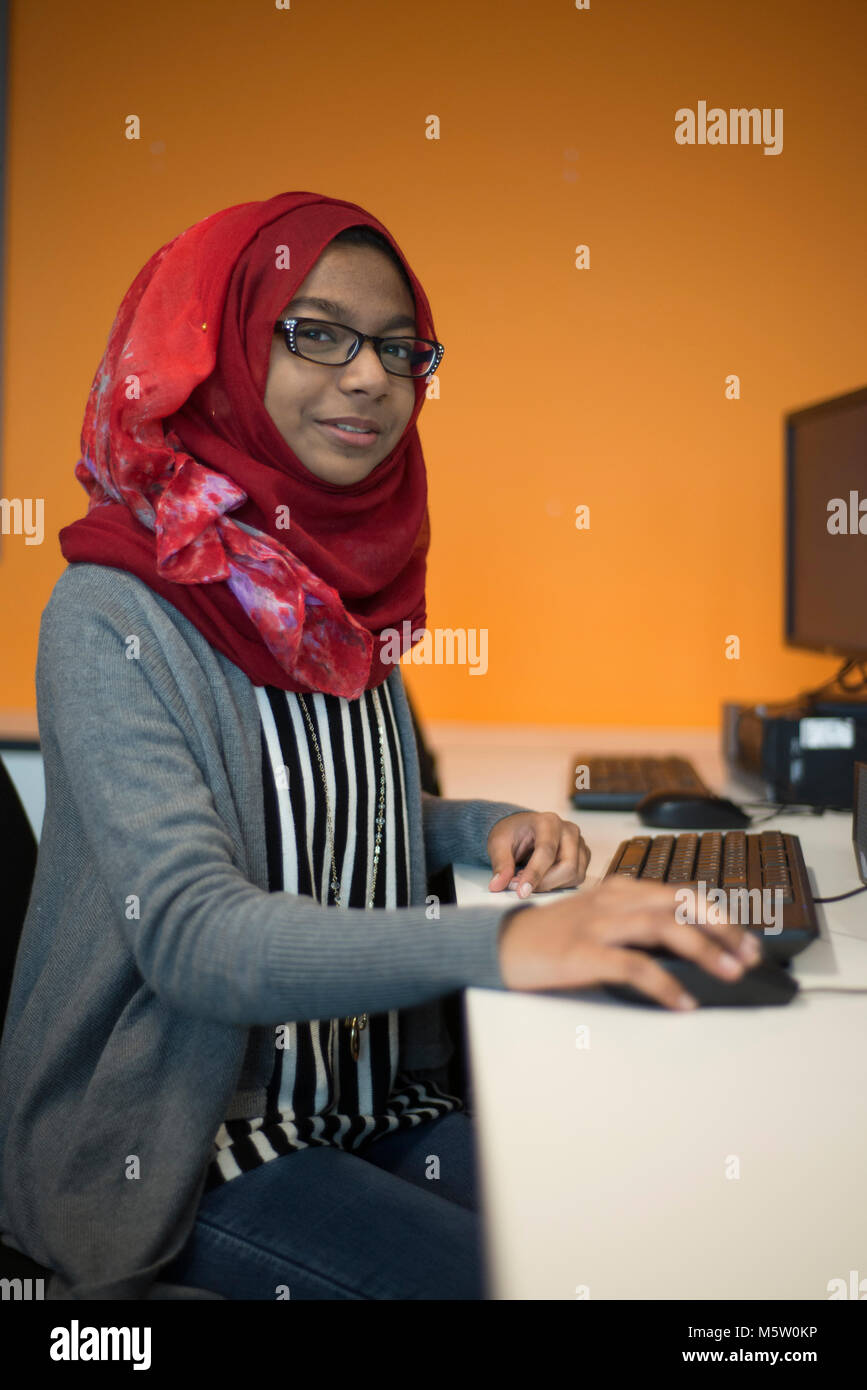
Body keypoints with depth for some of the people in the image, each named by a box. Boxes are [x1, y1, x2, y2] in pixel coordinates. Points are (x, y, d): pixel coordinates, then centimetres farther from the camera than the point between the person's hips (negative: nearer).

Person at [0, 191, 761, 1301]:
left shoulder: (345, 587, 7)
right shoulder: (115, 613, -16)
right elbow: (185, 928, -27)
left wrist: (487, 831, -2)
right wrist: (496, 942, -41)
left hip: (373, 1099, 7)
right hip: (174, 1146, -6)